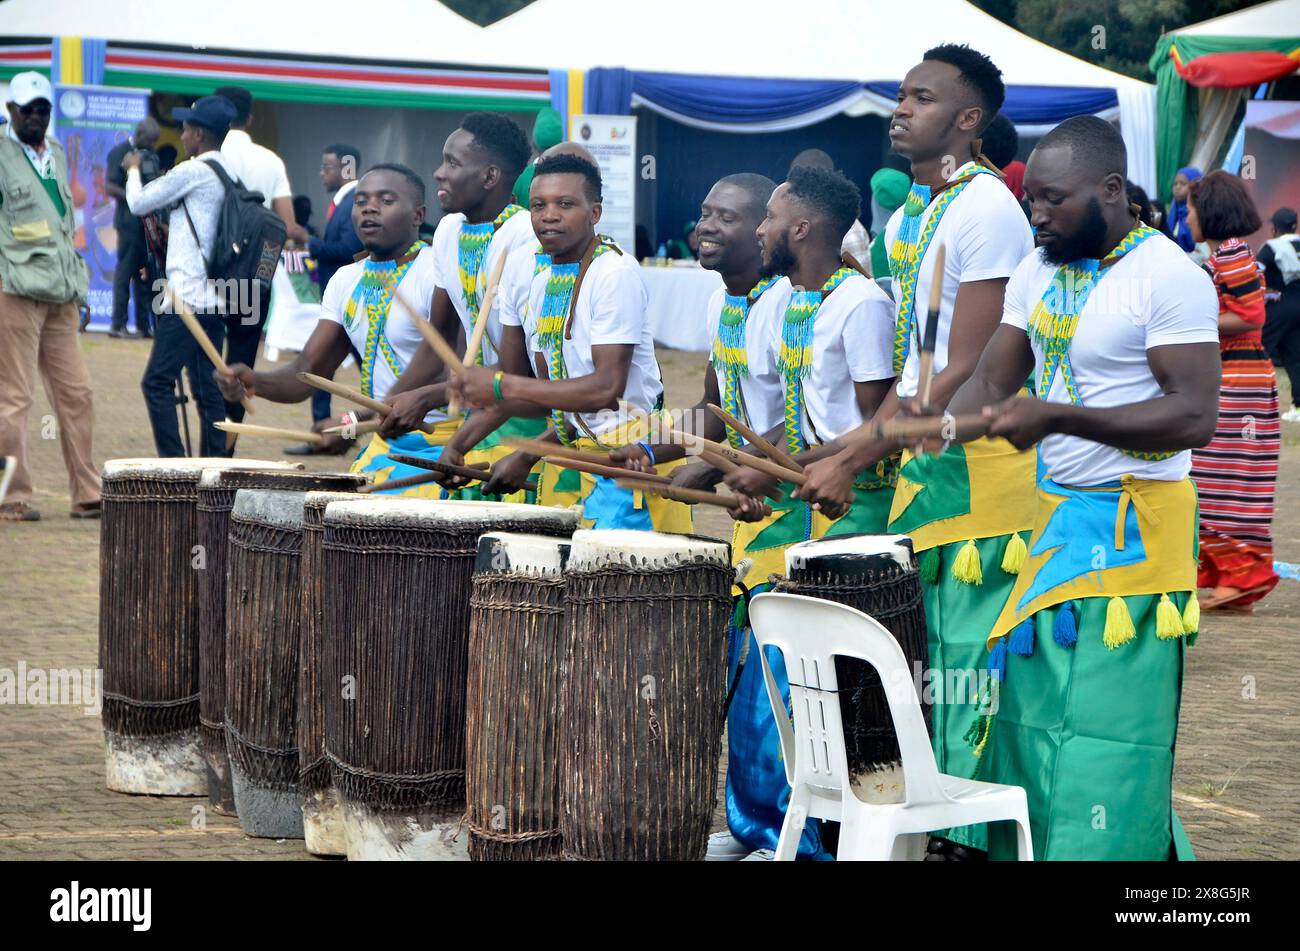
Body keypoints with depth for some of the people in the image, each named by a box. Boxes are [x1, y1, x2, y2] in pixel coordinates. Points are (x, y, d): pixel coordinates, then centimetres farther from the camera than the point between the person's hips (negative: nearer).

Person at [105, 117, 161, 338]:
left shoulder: (150, 154, 14)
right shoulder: (119, 152, -5)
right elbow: (110, 187, -10)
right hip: (129, 219, -6)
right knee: (125, 271, -5)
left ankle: (143, 324, 10)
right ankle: (118, 323, -2)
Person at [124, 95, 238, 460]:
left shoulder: (193, 171, -10)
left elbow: (138, 203, 1)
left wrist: (133, 170, 18)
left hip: (188, 297, -9)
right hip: (215, 298, 9)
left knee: (157, 381, -8)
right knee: (208, 388, 8)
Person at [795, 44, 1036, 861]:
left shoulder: (985, 212, -13)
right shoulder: (907, 221, 15)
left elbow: (966, 375, -18)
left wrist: (853, 461, -17)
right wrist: (850, 457, 10)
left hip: (981, 471, -9)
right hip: (923, 463, 9)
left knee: (968, 665, -6)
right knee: (939, 664, 11)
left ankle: (969, 836, -1)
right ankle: (940, 822, 18)